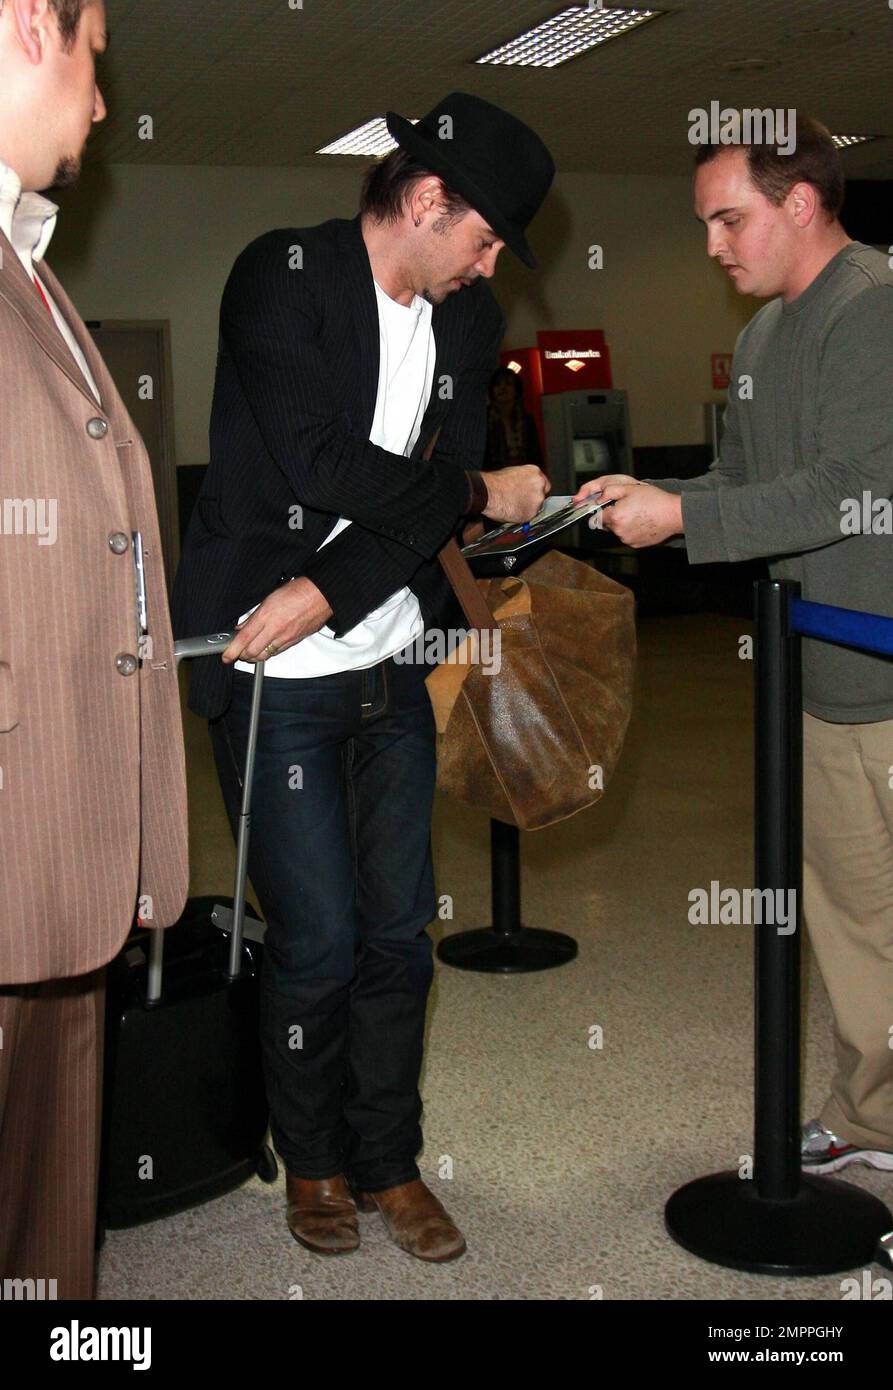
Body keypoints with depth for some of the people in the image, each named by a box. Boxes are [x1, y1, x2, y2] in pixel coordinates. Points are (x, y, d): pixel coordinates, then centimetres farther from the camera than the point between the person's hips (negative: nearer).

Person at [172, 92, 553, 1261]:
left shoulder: (468, 321, 7)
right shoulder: (282, 276, -11)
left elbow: (426, 513, -2)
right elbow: (329, 471, -21)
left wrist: (321, 594, -17)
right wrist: (482, 493, -9)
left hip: (390, 662, 6)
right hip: (276, 677, -5)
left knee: (401, 930, 10)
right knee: (318, 940, 1)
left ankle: (390, 1162, 29)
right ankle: (314, 1161, 26)